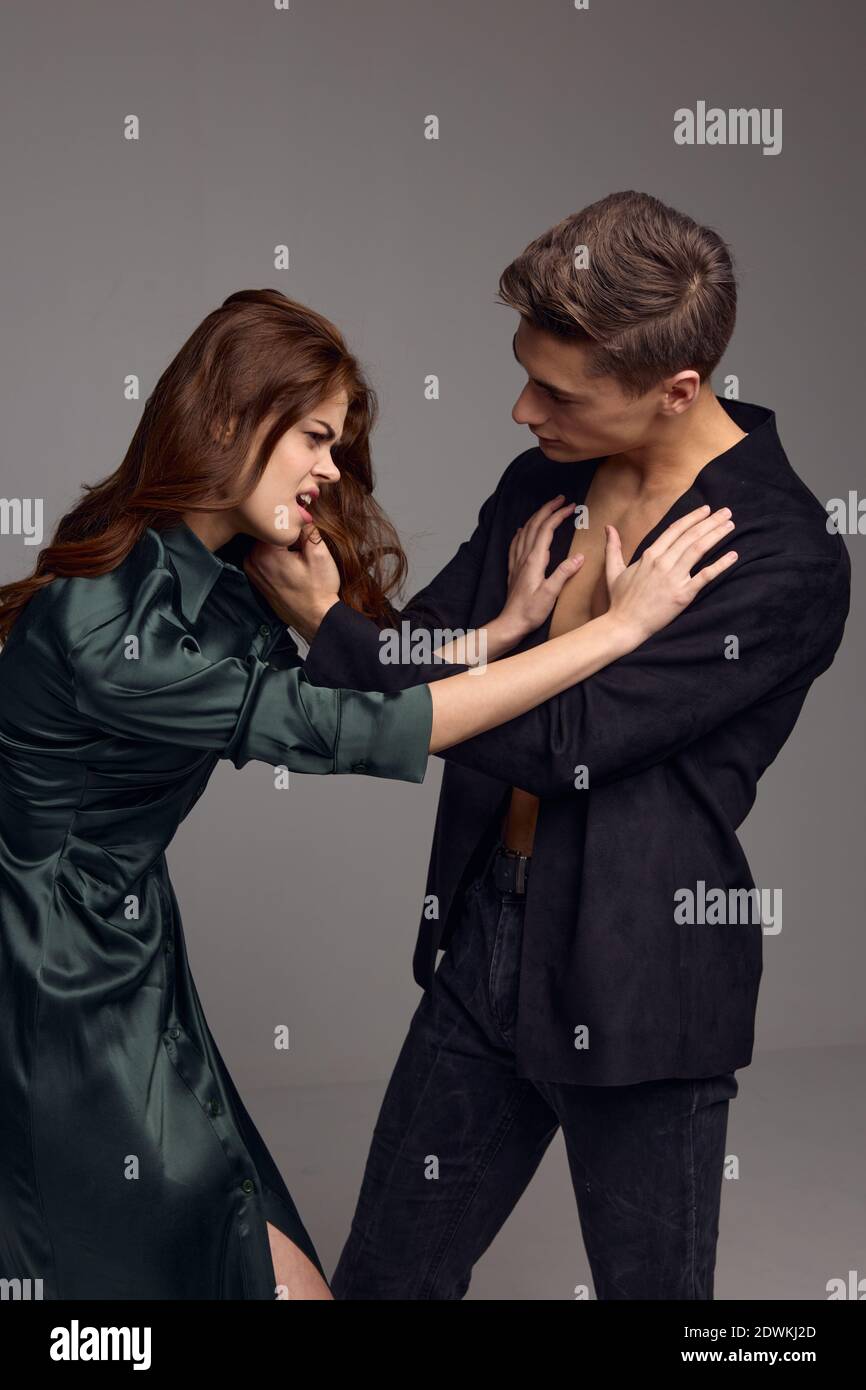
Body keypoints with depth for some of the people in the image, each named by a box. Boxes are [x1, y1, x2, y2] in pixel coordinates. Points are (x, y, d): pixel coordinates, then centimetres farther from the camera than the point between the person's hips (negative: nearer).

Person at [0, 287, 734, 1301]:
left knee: (270, 1268, 12)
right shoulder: (105, 629, -26)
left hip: (130, 966, 9)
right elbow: (353, 733, -26)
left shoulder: (209, 580, 3)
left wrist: (516, 618, -1)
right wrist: (620, 625, -23)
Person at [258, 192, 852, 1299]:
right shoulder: (542, 478, 3)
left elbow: (559, 742, -23)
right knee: (380, 1276, 17)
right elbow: (422, 651, 11)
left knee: (649, 1282, 15)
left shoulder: (787, 559, -20)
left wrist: (328, 623, -18)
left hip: (635, 985, -6)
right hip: (486, 939, 6)